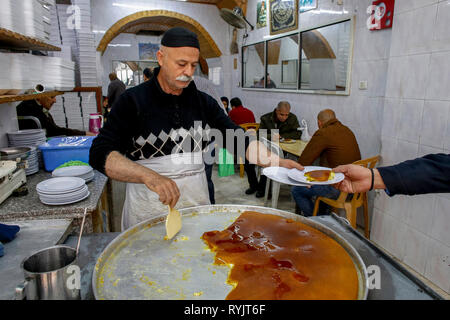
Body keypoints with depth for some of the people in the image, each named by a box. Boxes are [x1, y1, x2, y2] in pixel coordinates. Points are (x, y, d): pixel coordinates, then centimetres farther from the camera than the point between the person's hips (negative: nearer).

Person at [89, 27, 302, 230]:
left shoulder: (204, 103, 3)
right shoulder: (133, 101, -9)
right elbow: (100, 154, -17)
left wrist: (276, 161, -21)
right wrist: (150, 177, -33)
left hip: (197, 202, 4)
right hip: (149, 209, -3)